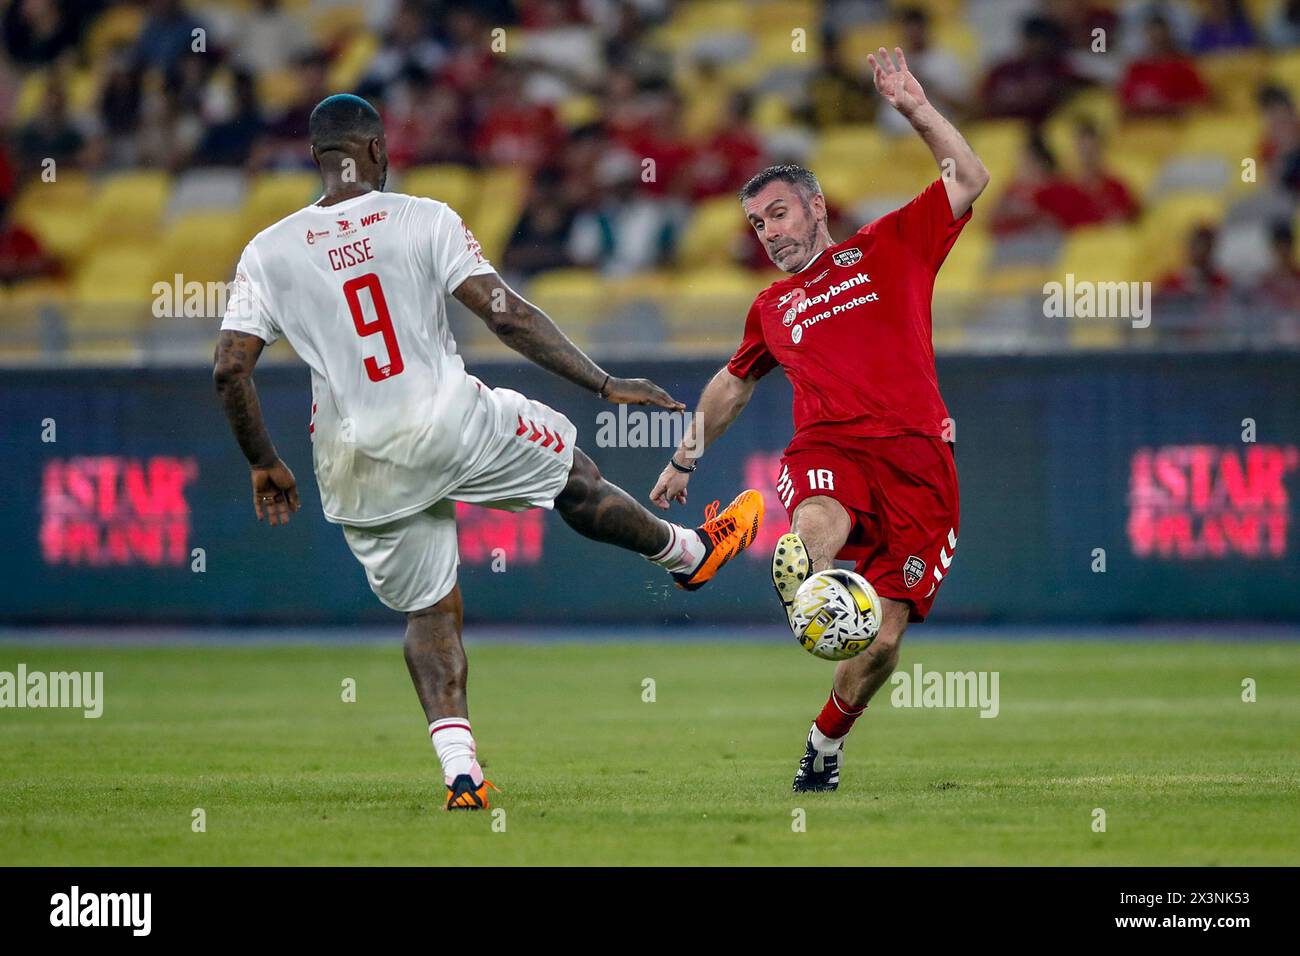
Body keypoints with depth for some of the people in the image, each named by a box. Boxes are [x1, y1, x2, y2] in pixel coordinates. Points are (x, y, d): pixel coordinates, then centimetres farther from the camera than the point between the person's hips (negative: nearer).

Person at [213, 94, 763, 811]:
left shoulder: (268, 253, 0)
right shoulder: (422, 220, -6)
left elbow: (230, 369, -4)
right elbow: (506, 316, -11)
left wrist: (265, 467, 9)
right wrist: (606, 385, -7)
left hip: (356, 468, 3)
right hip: (450, 426, -3)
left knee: (430, 611, 16)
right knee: (575, 476, 24)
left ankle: (459, 769, 2)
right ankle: (691, 553, 45)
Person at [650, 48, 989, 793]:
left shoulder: (889, 248, 15)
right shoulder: (772, 309, 25)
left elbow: (970, 181, 9)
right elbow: (734, 385, 42)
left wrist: (917, 110, 3)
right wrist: (686, 458, 46)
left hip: (917, 461, -1)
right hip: (830, 450, 1)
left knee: (885, 634, -8)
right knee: (819, 523, -39)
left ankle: (826, 744, 15)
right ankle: (806, 589, -70)